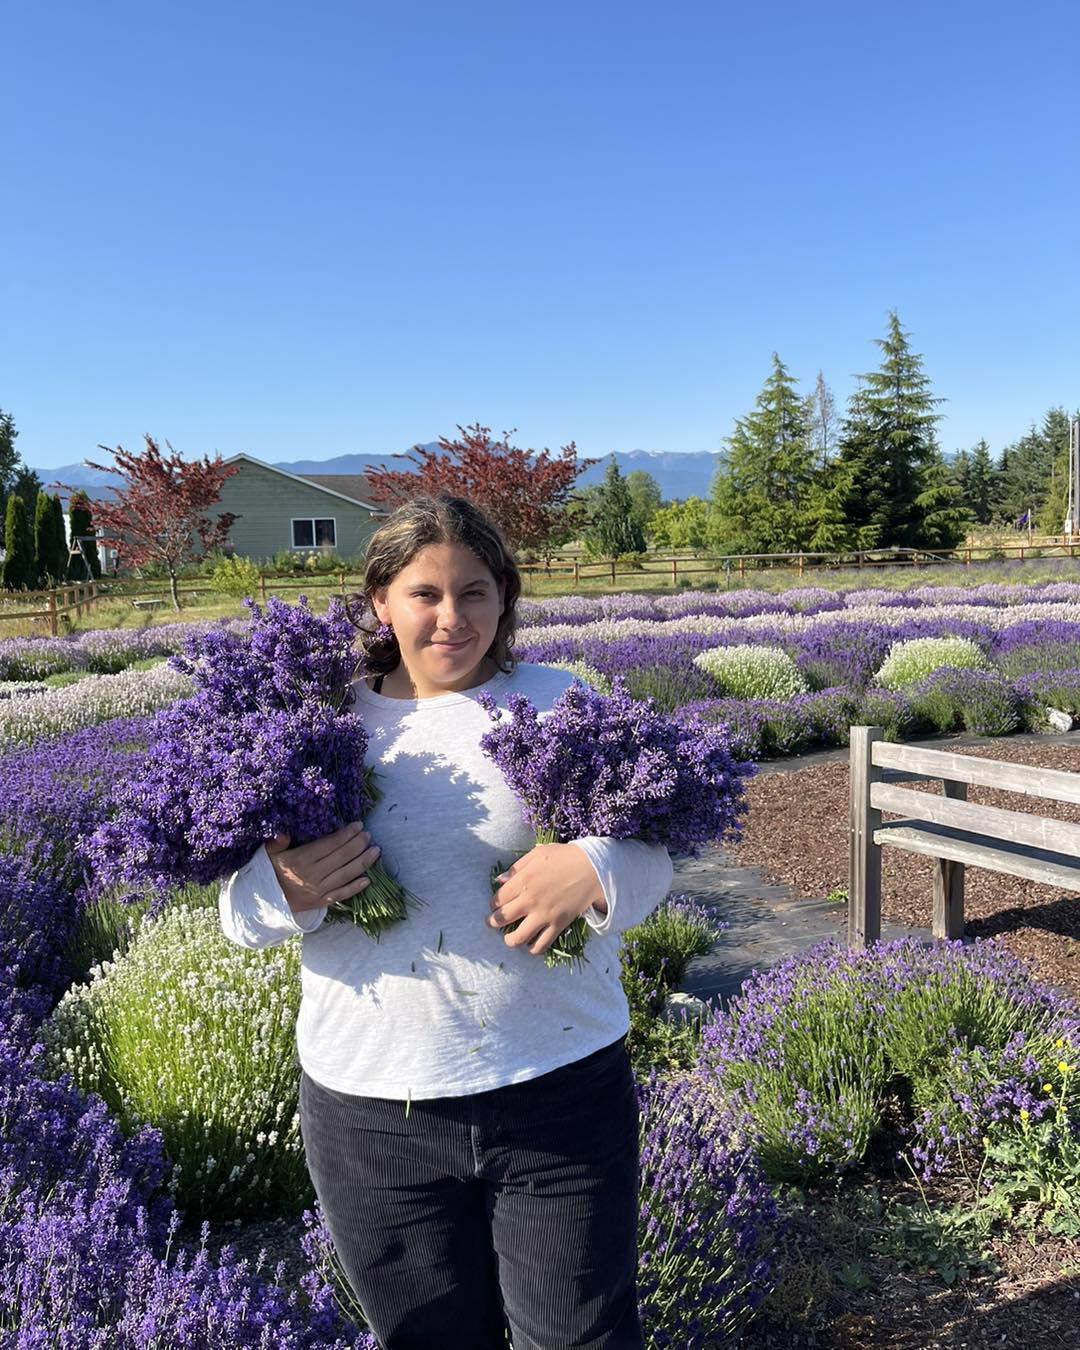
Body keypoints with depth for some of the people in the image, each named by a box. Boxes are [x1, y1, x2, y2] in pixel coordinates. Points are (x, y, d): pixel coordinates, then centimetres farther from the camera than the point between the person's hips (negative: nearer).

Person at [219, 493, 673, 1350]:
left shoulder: (559, 701, -1)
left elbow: (650, 853, -2)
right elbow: (240, 911, 2)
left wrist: (593, 871, -25)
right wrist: (288, 893, -21)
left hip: (561, 1088, -1)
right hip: (370, 1109, 1)